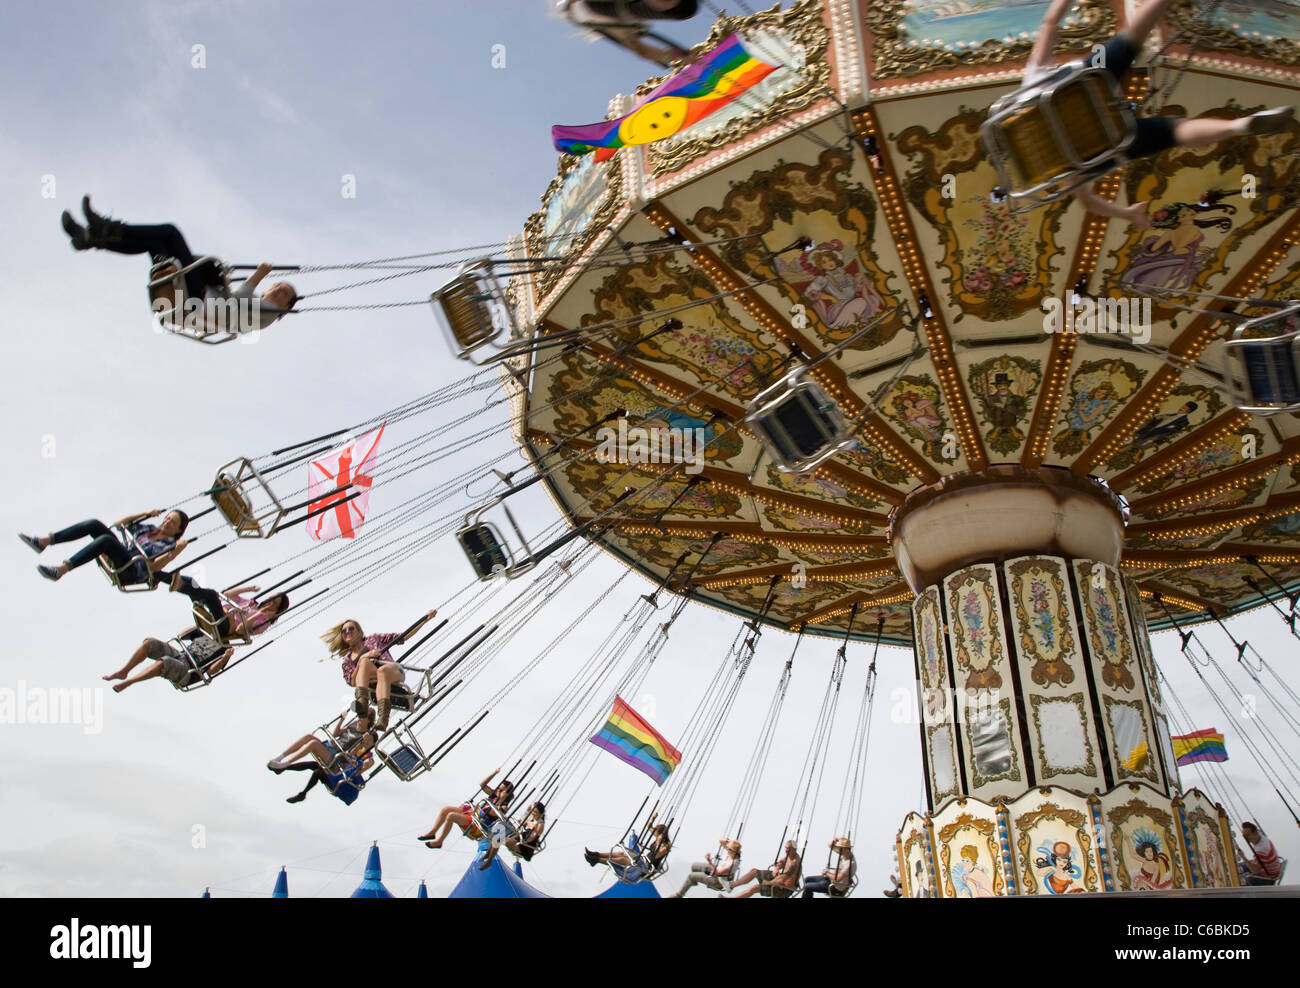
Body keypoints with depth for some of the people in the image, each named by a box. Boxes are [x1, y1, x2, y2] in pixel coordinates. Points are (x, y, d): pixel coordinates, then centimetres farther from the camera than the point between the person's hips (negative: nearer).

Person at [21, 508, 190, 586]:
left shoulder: (169, 545, 0)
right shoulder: (148, 529, 22)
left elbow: (153, 567, -16)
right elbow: (119, 523, 26)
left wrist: (176, 552, -26)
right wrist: (146, 513, 20)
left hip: (132, 572, -8)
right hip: (121, 559, 8)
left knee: (106, 539, -34)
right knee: (95, 524, -8)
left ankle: (60, 570, -39)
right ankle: (43, 541, -15)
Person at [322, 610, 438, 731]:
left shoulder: (373, 640, 26)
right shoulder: (347, 661, 27)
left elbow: (404, 637, 23)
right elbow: (352, 682, 9)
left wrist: (426, 618, 18)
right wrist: (364, 657, -3)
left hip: (394, 672, -1)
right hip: (372, 684, 1)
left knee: (382, 671, -37)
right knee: (365, 661, -29)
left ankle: (383, 718, -57)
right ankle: (362, 702, -50)